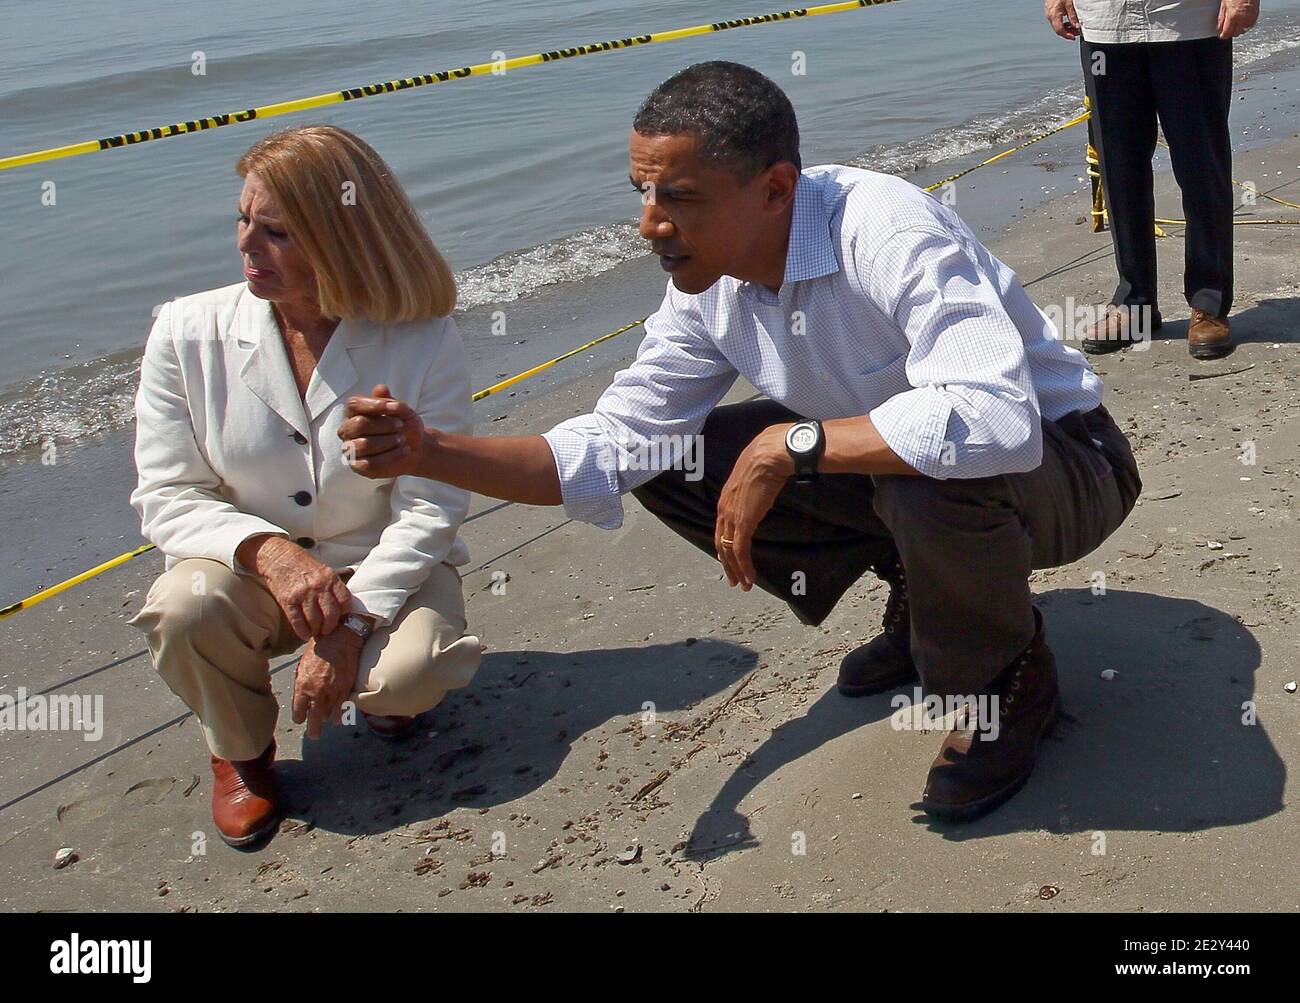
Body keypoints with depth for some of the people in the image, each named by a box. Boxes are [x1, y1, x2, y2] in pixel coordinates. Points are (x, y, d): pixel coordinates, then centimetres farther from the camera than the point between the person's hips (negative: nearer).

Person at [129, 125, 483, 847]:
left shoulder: (425, 341, -16)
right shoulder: (190, 332, -11)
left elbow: (430, 508, -16)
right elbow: (168, 497, -9)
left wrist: (347, 628, -26)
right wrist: (268, 550, -30)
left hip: (387, 571, -1)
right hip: (254, 568, 2)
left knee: (414, 672, -32)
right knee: (185, 609, -31)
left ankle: (383, 693, 11)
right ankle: (242, 751, 3)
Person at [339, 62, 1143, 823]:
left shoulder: (887, 231, -33)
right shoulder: (708, 288, -9)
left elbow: (995, 422, -46)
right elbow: (613, 446, -7)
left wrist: (788, 444, -38)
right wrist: (430, 451, -20)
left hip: (1058, 464, -6)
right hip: (890, 470, 7)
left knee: (930, 475, -40)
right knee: (670, 464, -3)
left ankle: (1010, 681, -5)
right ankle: (923, 600, 12)